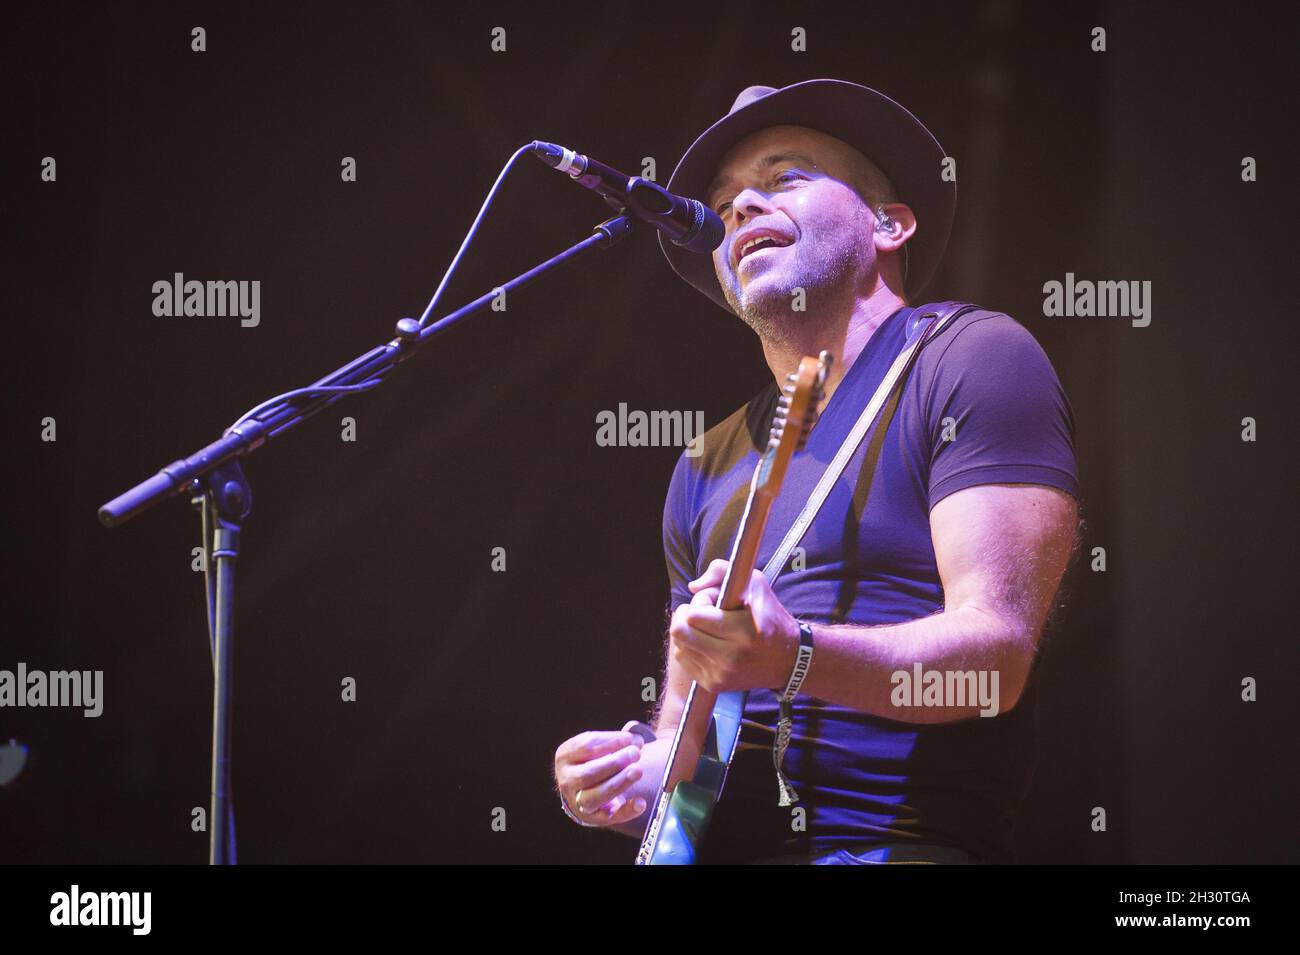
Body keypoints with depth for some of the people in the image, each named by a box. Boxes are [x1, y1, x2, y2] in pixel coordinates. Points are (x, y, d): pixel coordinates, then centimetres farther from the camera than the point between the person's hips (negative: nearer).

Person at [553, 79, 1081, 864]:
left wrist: (792, 656, -24)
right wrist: (637, 777, 1)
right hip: (718, 844, 6)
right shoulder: (709, 470, 19)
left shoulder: (973, 361, 1)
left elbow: (996, 651, -10)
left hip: (902, 841, -6)